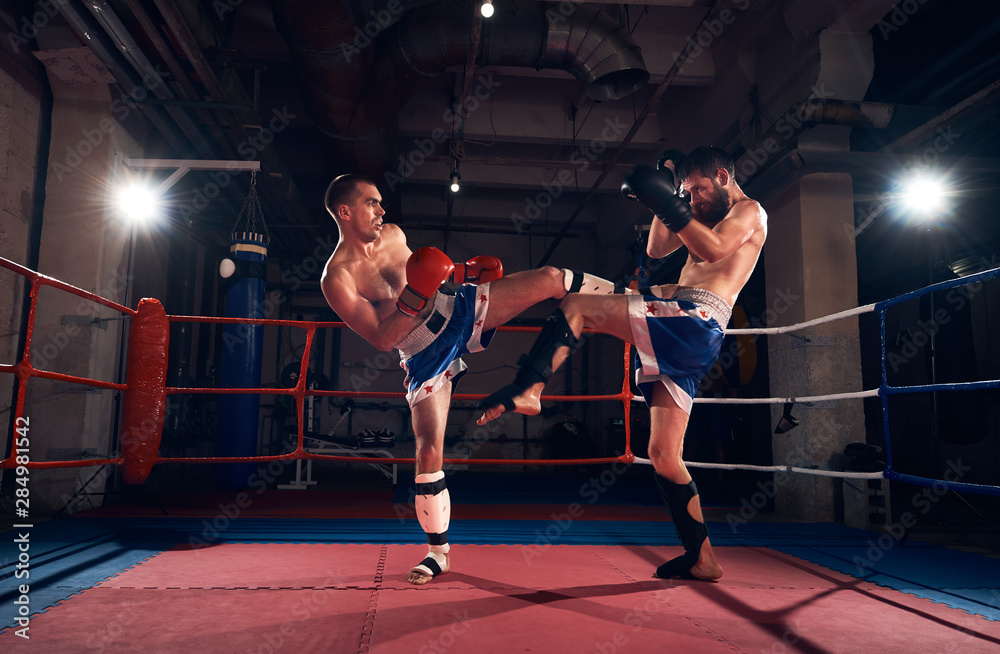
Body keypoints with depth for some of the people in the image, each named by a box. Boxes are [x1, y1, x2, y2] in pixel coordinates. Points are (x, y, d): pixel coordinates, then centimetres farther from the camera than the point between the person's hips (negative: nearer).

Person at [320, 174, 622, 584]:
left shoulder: (392, 234, 4)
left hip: (459, 309, 5)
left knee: (551, 278, -4)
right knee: (430, 451, -9)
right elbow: (381, 339, -19)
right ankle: (438, 552, 13)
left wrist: (463, 272, 7)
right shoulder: (337, 279, -16)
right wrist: (413, 299, -32)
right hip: (427, 358, -5)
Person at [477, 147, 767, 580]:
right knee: (664, 456, 6)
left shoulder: (749, 211, 6)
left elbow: (713, 249, -15)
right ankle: (702, 558, 13)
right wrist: (668, 195, 20)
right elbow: (656, 249, 27)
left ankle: (527, 389, -29)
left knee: (577, 305, -17)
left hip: (695, 321, -9)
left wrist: (666, 201, -16)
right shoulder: (707, 213, 32)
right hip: (679, 336, 9)